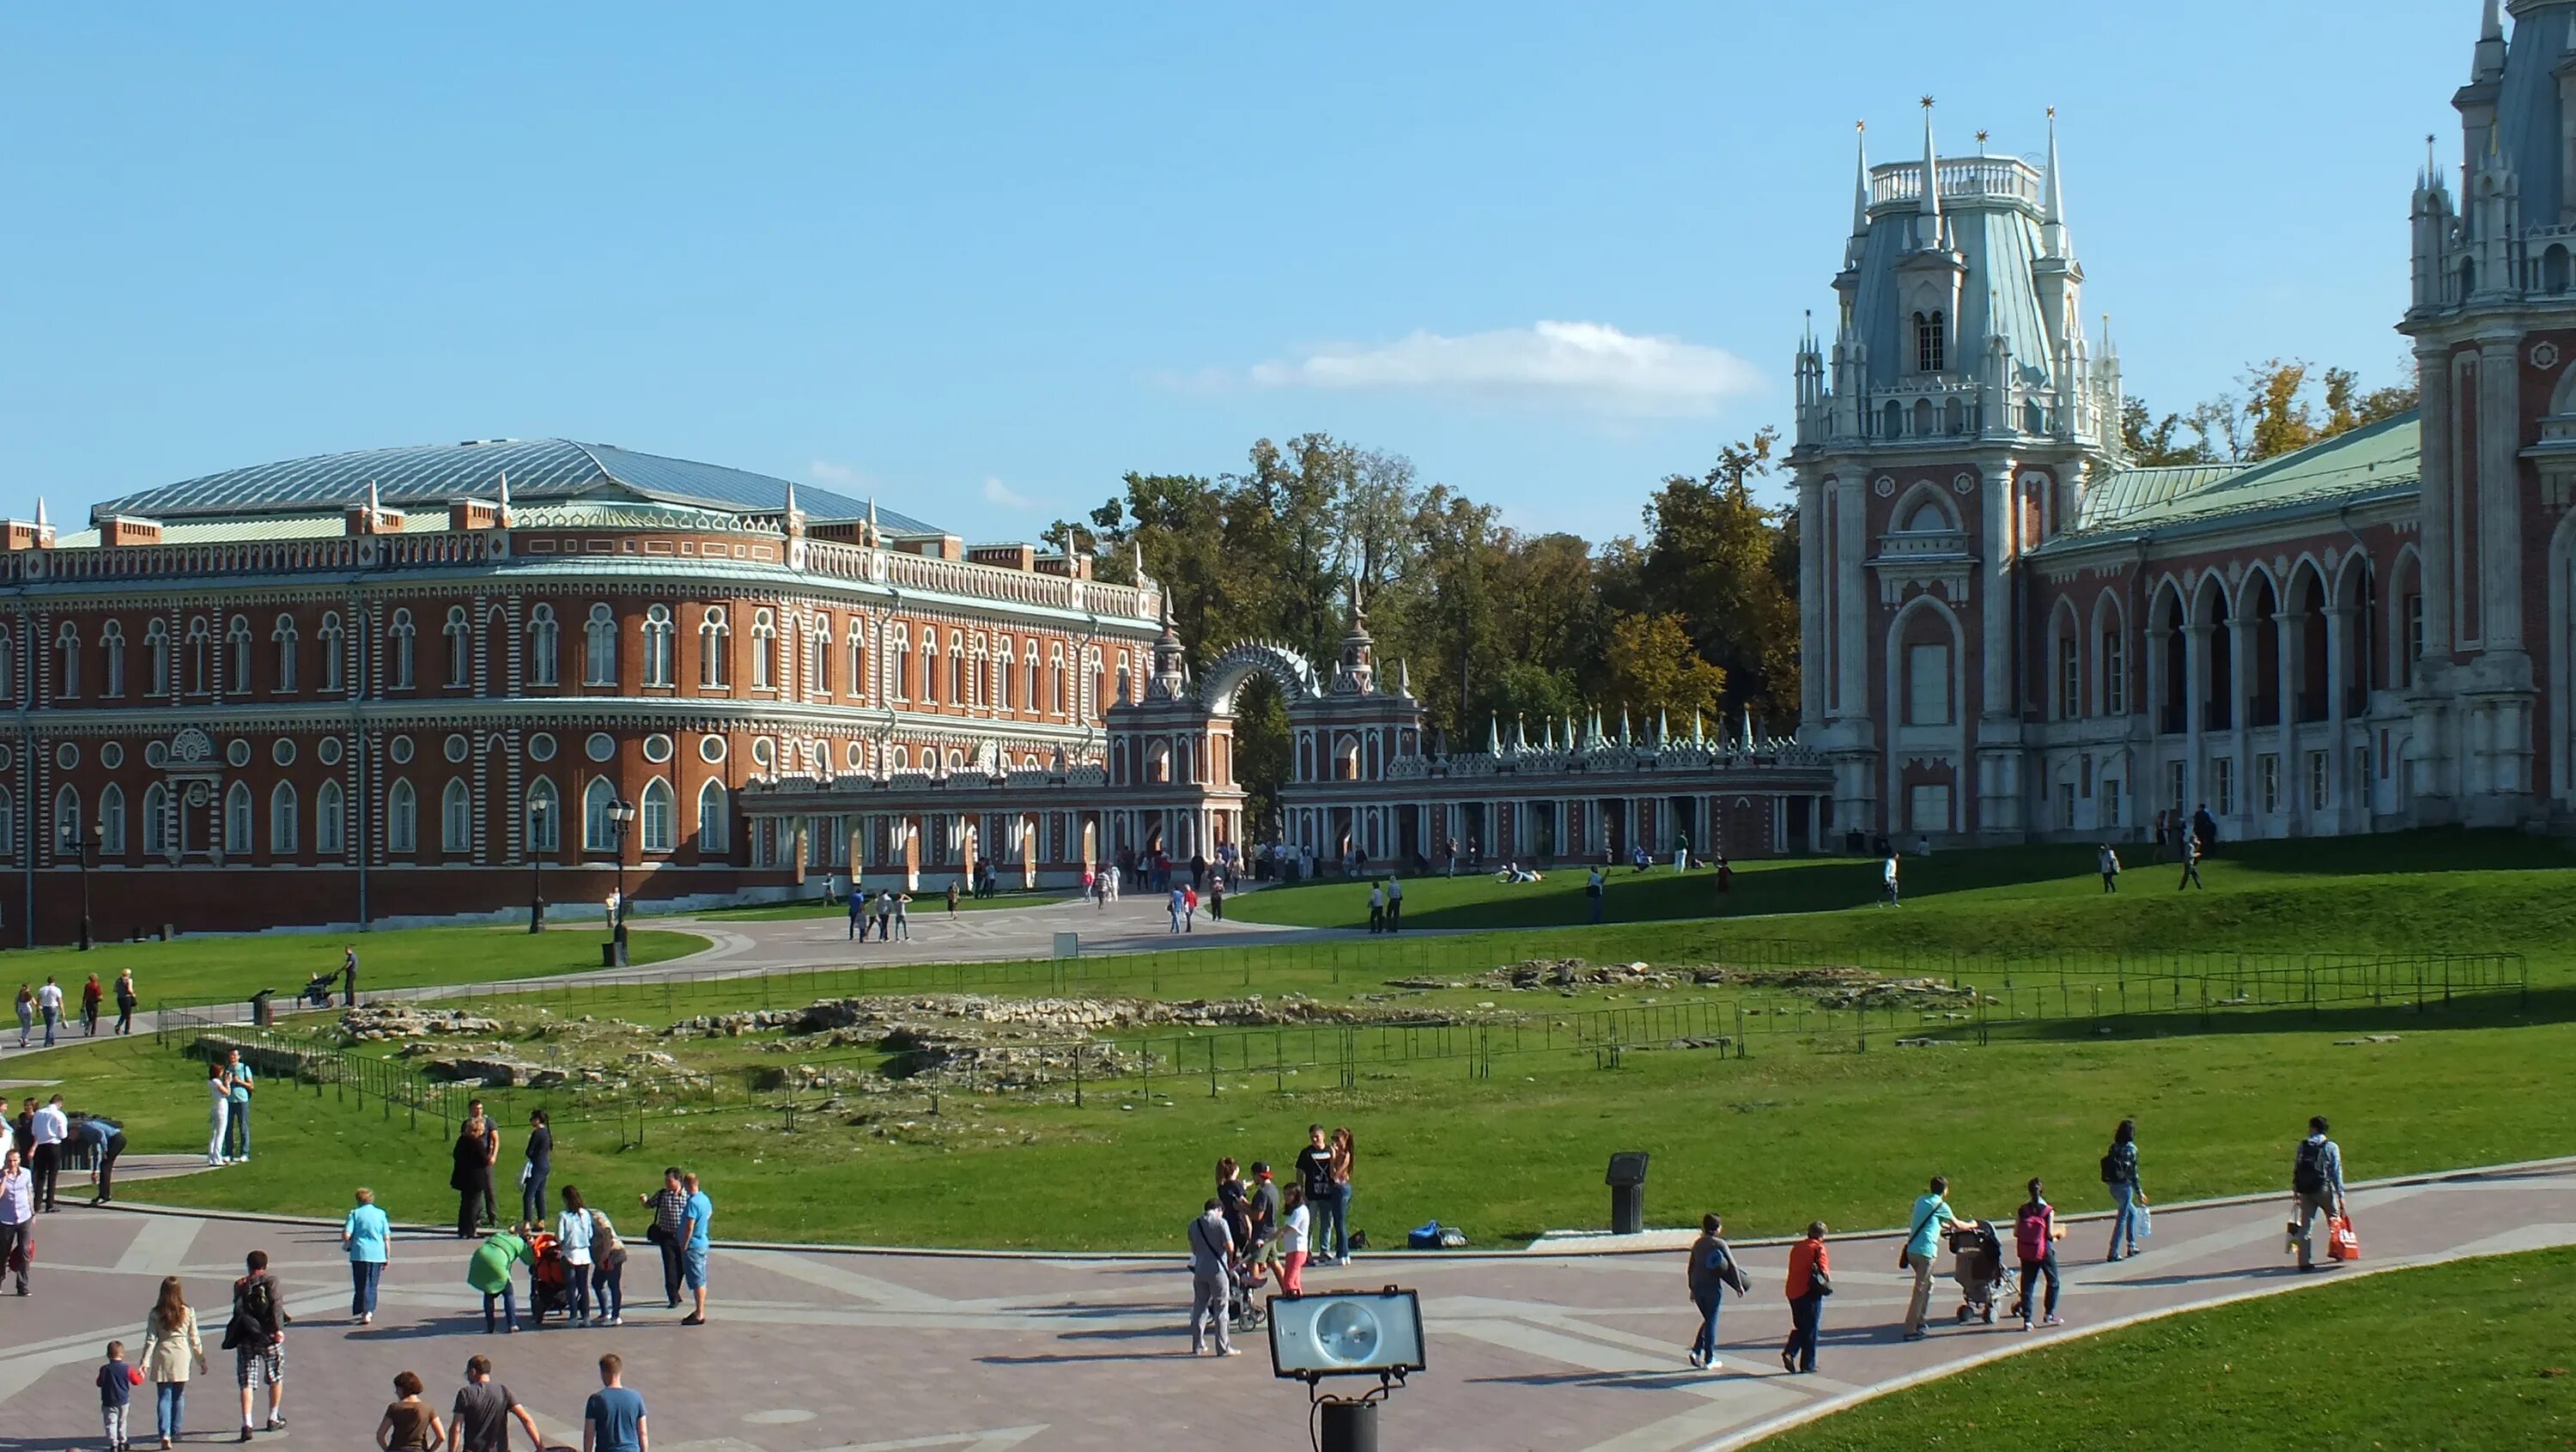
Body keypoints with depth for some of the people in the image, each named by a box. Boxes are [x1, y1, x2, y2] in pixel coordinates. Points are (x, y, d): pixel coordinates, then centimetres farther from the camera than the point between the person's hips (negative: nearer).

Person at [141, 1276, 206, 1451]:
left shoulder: (155, 1314, -4)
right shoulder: (188, 1313, -3)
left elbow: (150, 1340, -5)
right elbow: (194, 1339, 3)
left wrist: (145, 1362, -3)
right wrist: (201, 1360, 13)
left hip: (162, 1358, -1)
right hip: (181, 1357, 1)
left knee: (163, 1397, 1)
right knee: (178, 1396, 14)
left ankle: (165, 1434, -13)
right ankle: (175, 1432, 21)